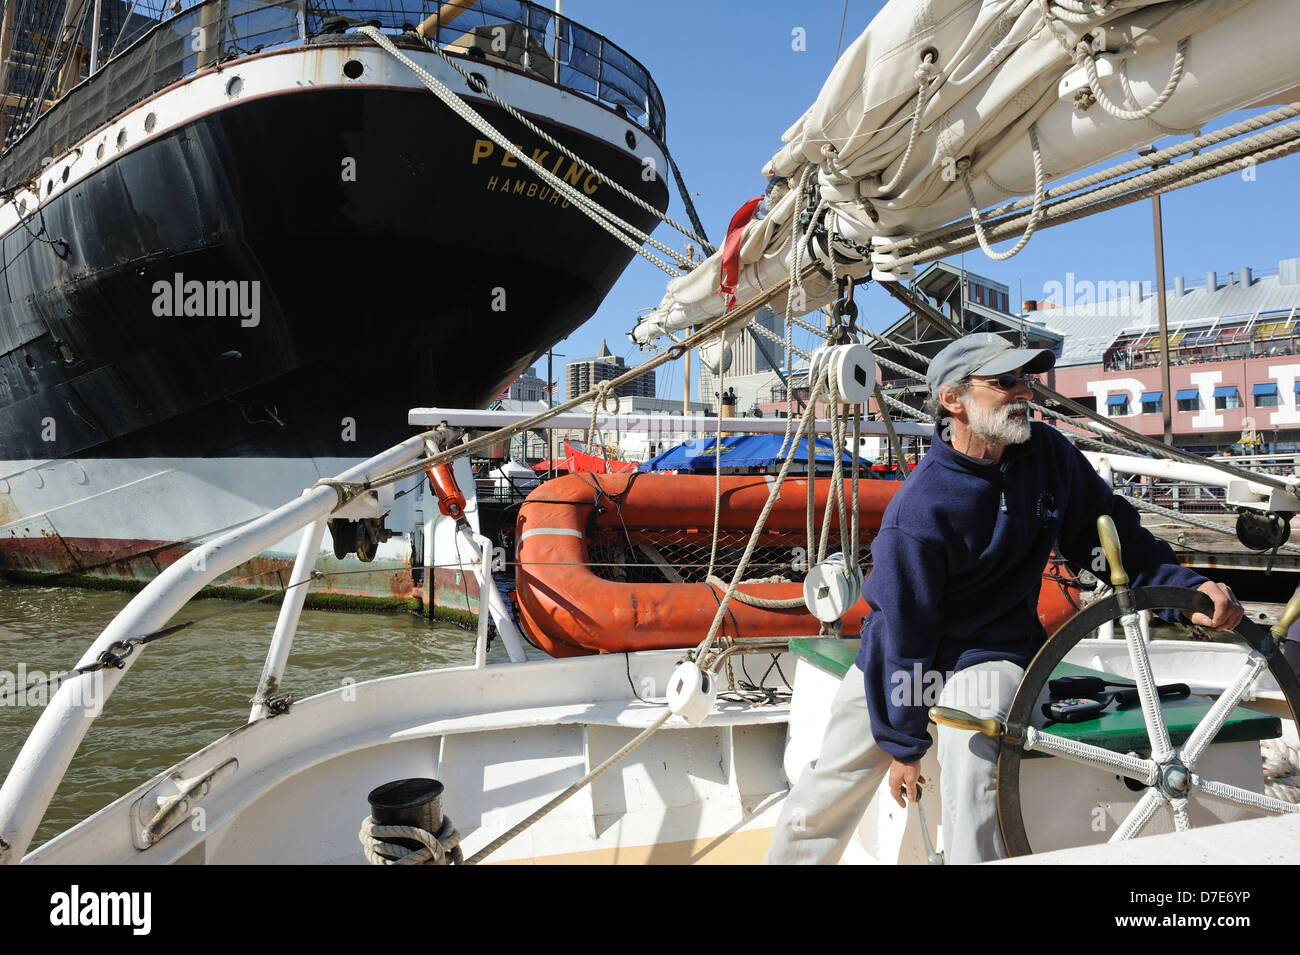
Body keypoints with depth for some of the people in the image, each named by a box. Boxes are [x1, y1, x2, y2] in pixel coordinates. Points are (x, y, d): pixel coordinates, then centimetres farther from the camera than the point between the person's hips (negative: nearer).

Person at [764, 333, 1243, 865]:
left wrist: (1185, 585, -8)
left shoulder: (1047, 453, -9)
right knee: (824, 798, 3)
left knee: (973, 793, -27)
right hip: (898, 657, -2)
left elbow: (1108, 530, 6)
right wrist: (903, 742, -9)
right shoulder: (917, 513, -24)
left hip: (989, 653, 2)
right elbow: (902, 636, -17)